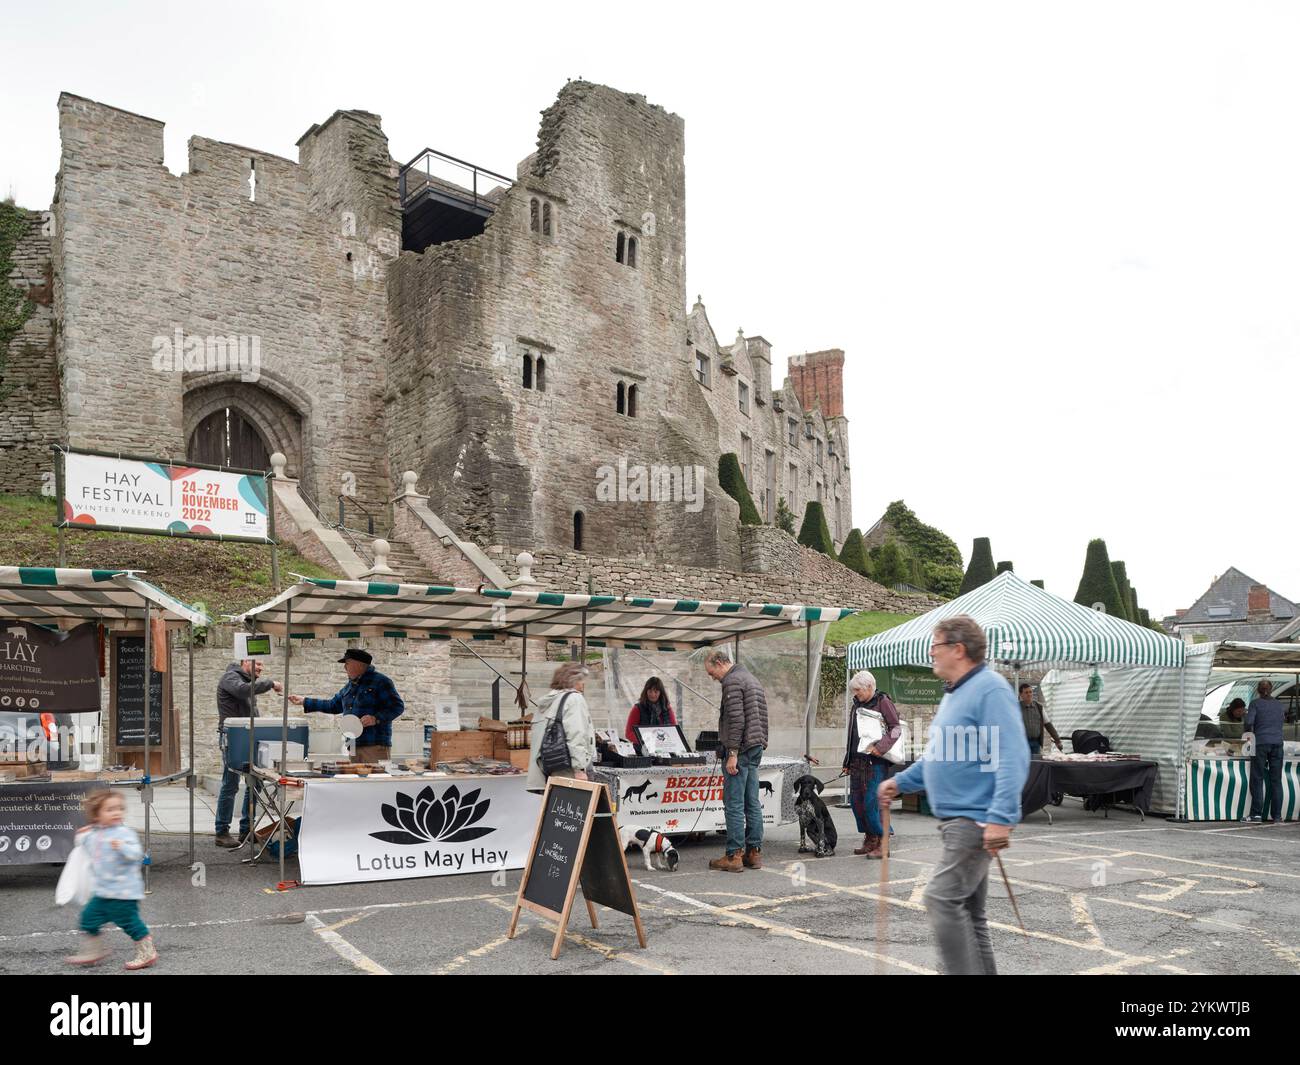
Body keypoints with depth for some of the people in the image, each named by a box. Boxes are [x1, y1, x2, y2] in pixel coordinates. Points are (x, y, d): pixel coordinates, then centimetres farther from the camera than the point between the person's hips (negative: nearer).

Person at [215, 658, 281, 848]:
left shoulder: (248, 680, 21)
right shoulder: (230, 677, -6)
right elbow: (244, 690, -29)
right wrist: (270, 684, -23)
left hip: (248, 739, 9)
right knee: (230, 786, -5)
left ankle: (246, 830, 17)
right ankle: (222, 833, 3)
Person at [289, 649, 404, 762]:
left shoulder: (380, 682, -5)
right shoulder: (350, 686, 20)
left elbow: (398, 706, -10)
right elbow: (334, 705, 30)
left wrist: (376, 718, -21)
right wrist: (304, 702, 30)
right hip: (354, 747, 8)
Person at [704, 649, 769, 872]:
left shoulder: (732, 681, -11)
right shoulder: (751, 678, 20)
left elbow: (736, 720, -19)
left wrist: (732, 753, -19)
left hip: (740, 749, -10)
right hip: (756, 748, 10)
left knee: (734, 804, -6)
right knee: (752, 803, 10)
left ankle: (733, 856, -5)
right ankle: (754, 853, 13)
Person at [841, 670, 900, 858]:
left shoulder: (882, 701, -3)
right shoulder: (856, 706, 17)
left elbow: (896, 728, -7)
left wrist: (881, 747, -20)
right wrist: (847, 762, 20)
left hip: (877, 761, -7)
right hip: (858, 761, 7)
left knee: (872, 802, -10)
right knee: (856, 800, 7)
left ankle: (883, 844, -2)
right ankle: (869, 840, 18)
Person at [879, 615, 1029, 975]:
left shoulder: (990, 689, -16)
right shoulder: (953, 693, 15)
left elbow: (1012, 757, -24)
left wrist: (1002, 817, -30)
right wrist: (900, 782, 20)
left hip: (976, 819, -10)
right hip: (956, 819, 10)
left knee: (942, 898, -14)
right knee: (968, 908, 15)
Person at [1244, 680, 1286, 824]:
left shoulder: (1255, 703, -2)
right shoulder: (1279, 704, 10)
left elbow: (1249, 722, -11)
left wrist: (1248, 731, 8)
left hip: (1261, 743, -3)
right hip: (1277, 743, 3)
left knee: (1257, 779, -1)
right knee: (1276, 780, 5)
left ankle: (1256, 813, -6)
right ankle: (1276, 815, 4)